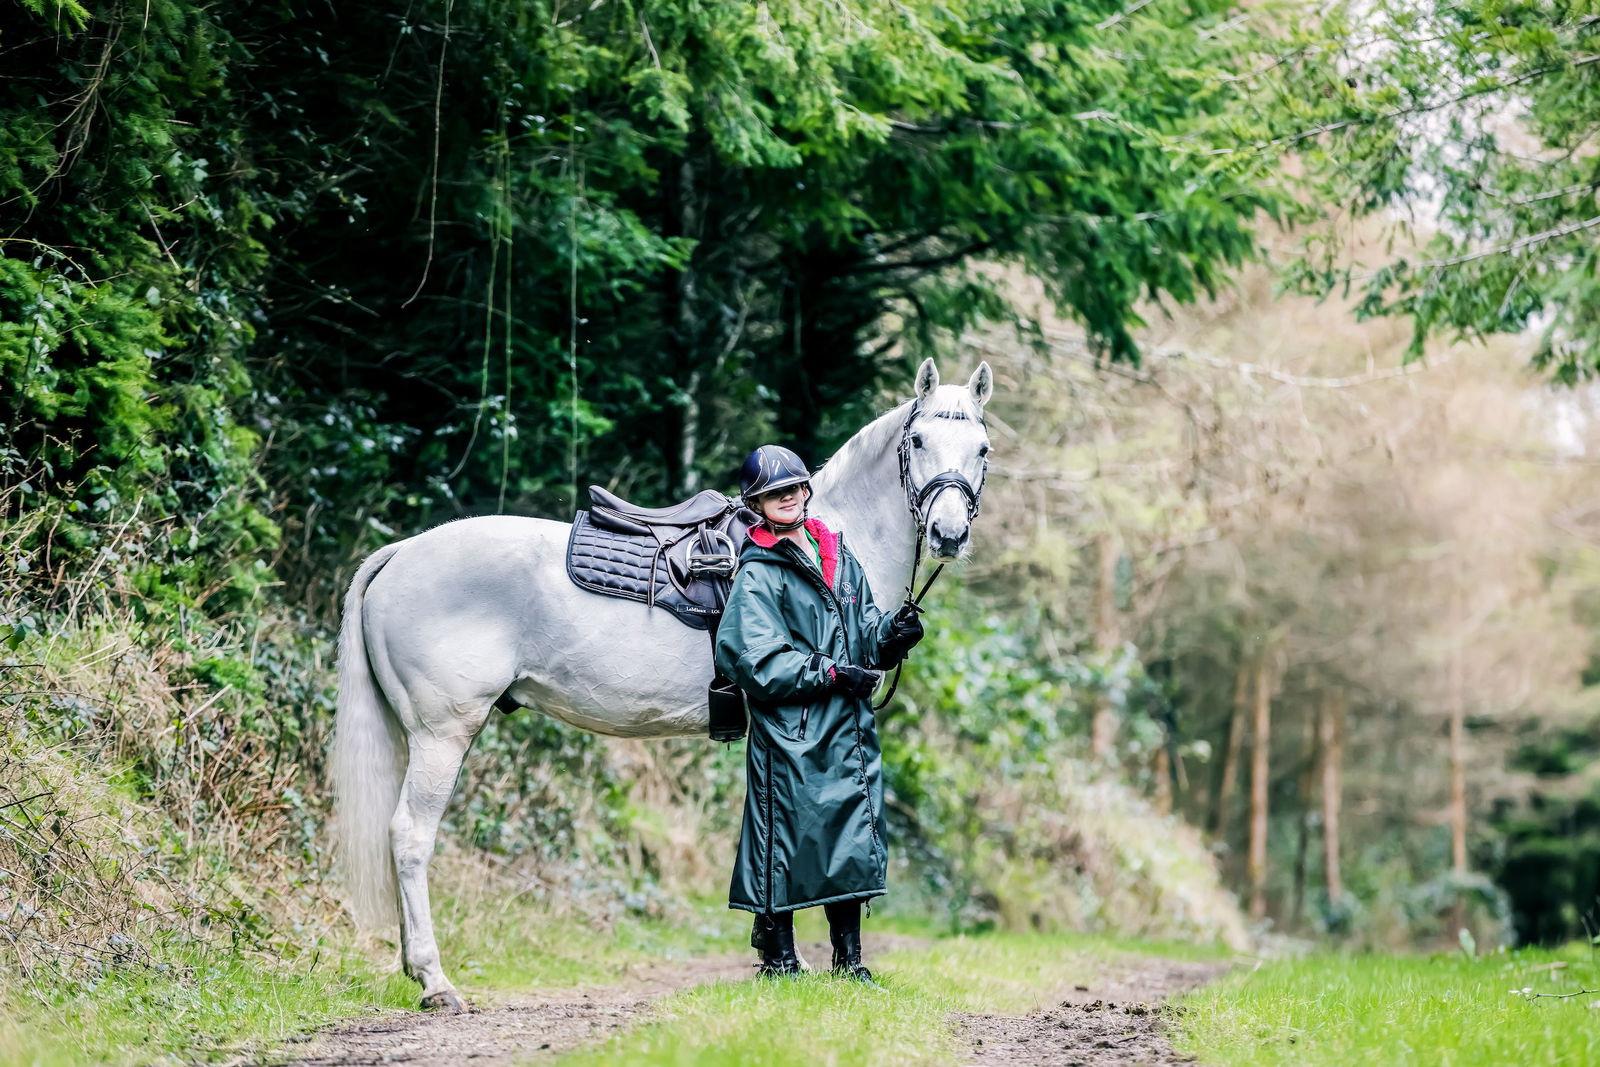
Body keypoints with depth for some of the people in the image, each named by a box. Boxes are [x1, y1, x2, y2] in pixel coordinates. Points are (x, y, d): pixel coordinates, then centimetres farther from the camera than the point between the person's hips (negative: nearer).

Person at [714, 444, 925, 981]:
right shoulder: (758, 574, -7)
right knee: (785, 839, -2)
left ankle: (849, 961, 17)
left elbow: (864, 634, 18)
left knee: (854, 838, 8)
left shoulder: (841, 558, 14)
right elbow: (758, 662, -16)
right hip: (789, 732, -6)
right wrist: (831, 674, -17)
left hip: (850, 730, 6)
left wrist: (893, 632, -3)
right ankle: (778, 961, 10)